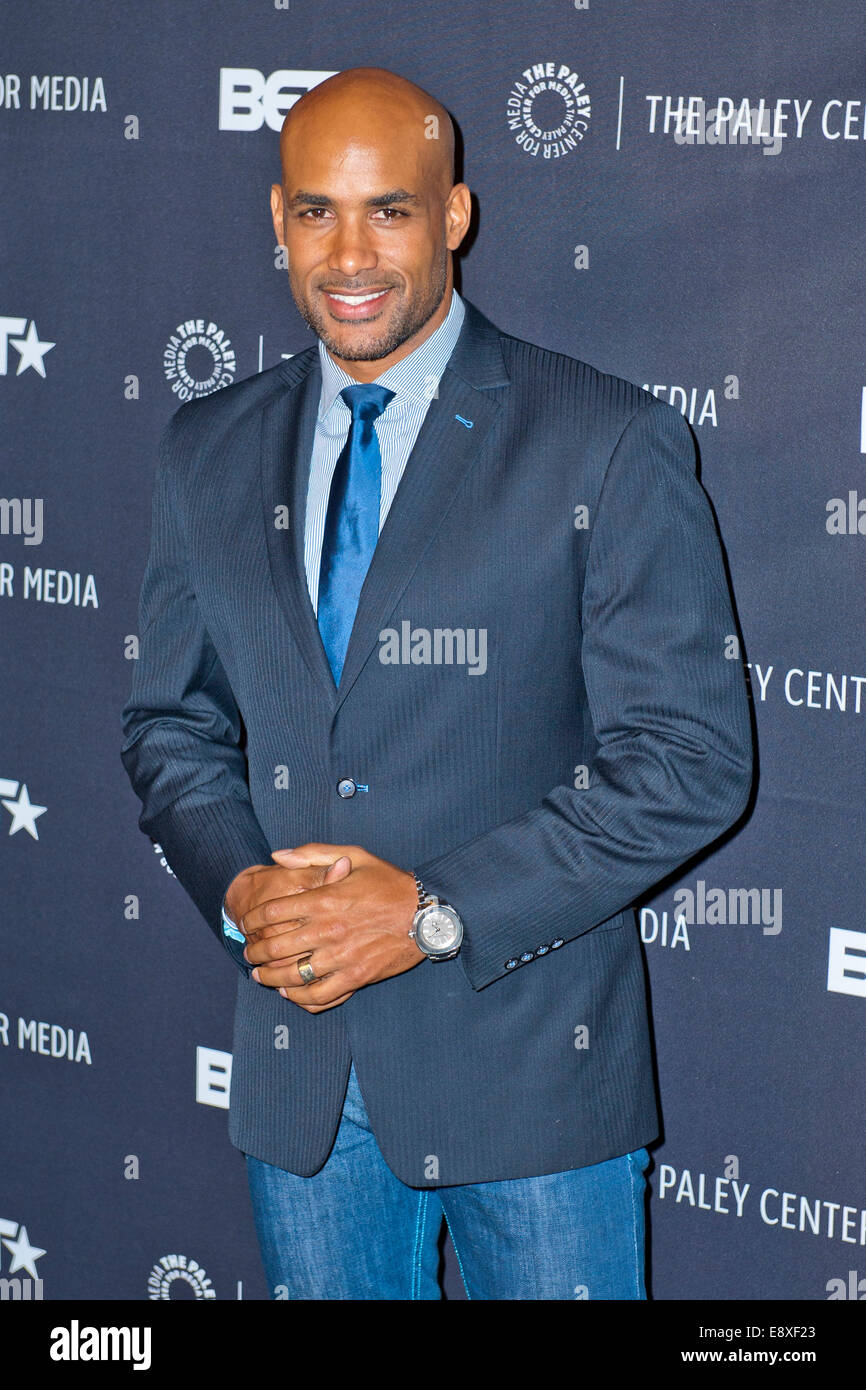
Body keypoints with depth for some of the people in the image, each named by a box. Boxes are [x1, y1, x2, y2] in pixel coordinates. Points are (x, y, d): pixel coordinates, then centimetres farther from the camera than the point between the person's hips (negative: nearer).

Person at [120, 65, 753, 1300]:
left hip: (526, 1054, -4)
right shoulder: (209, 456, 6)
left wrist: (434, 911, -18)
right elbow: (173, 724, 12)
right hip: (299, 1067, 4)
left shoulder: (609, 446, -10)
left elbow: (692, 759, -12)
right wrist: (241, 887, -8)